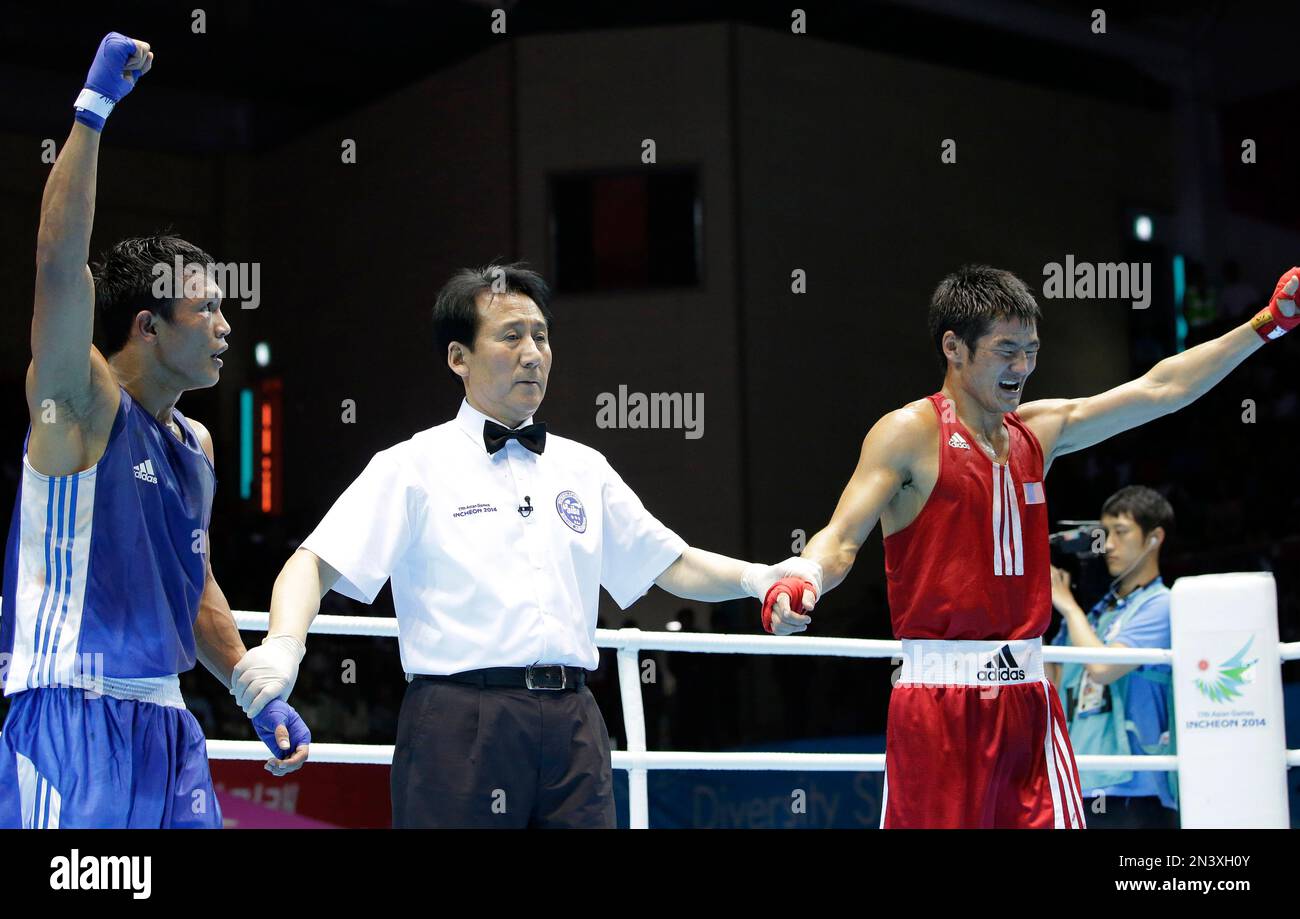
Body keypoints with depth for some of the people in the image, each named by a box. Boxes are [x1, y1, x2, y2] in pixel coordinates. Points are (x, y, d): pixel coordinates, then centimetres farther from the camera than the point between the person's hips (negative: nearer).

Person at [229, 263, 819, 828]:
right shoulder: (413, 466, 3)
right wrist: (283, 647, -23)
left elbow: (674, 566, 21)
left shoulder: (584, 468, 18)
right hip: (460, 725, -4)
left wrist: (756, 578, 2)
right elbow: (314, 565, -4)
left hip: (572, 726, 5)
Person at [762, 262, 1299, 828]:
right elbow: (841, 539, -11)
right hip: (940, 694, -6)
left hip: (1027, 695, 6)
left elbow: (1161, 389, 18)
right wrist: (795, 587, -33)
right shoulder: (909, 433, -4)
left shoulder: (1036, 431, 14)